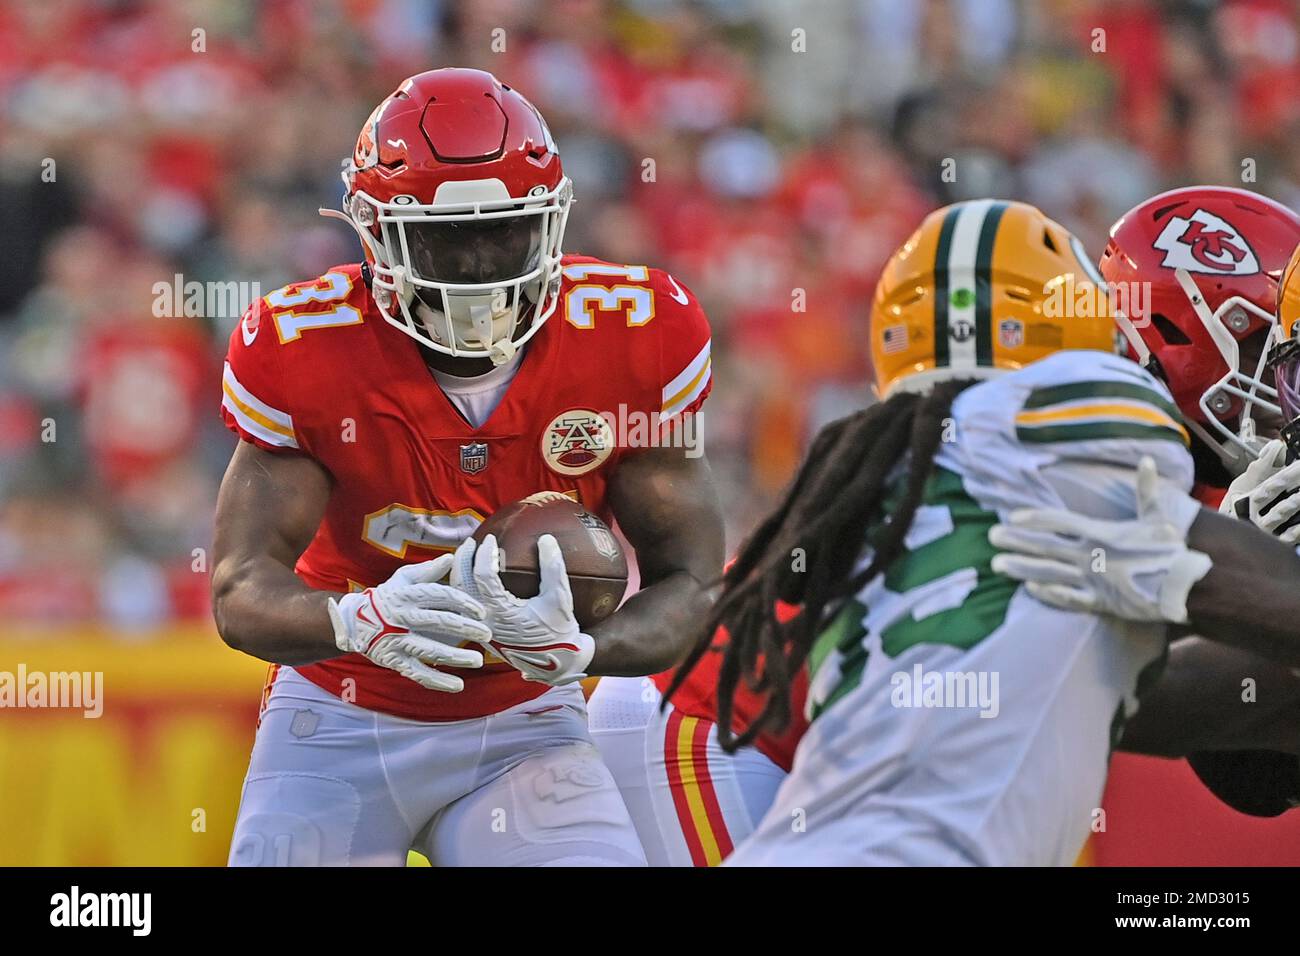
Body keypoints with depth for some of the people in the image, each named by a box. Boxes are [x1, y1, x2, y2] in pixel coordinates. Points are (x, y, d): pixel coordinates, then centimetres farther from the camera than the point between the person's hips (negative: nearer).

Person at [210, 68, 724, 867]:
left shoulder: (634, 343, -15)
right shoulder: (306, 352, -17)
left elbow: (688, 582, -12)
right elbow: (243, 593, -19)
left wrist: (573, 650, -33)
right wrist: (360, 621, -41)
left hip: (523, 727, 0)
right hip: (341, 728, 0)